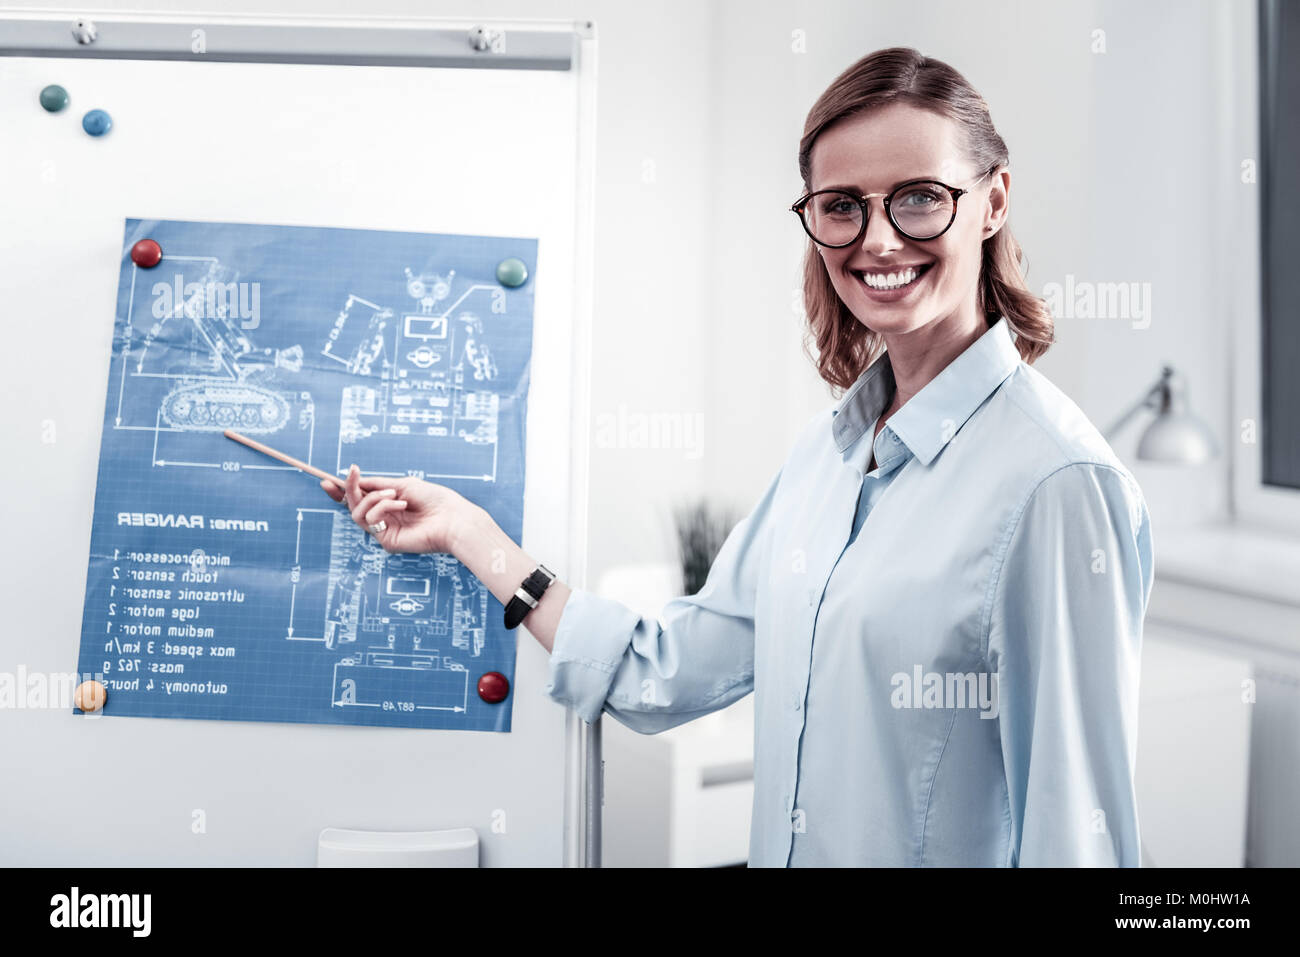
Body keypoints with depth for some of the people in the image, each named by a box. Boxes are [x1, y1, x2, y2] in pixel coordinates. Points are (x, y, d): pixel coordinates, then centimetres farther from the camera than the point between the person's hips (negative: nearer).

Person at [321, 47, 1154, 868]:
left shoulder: (1057, 484, -21)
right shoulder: (827, 445, 1)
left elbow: (1077, 836, -19)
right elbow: (665, 672, 3)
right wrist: (468, 532, 6)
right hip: (779, 847, 7)